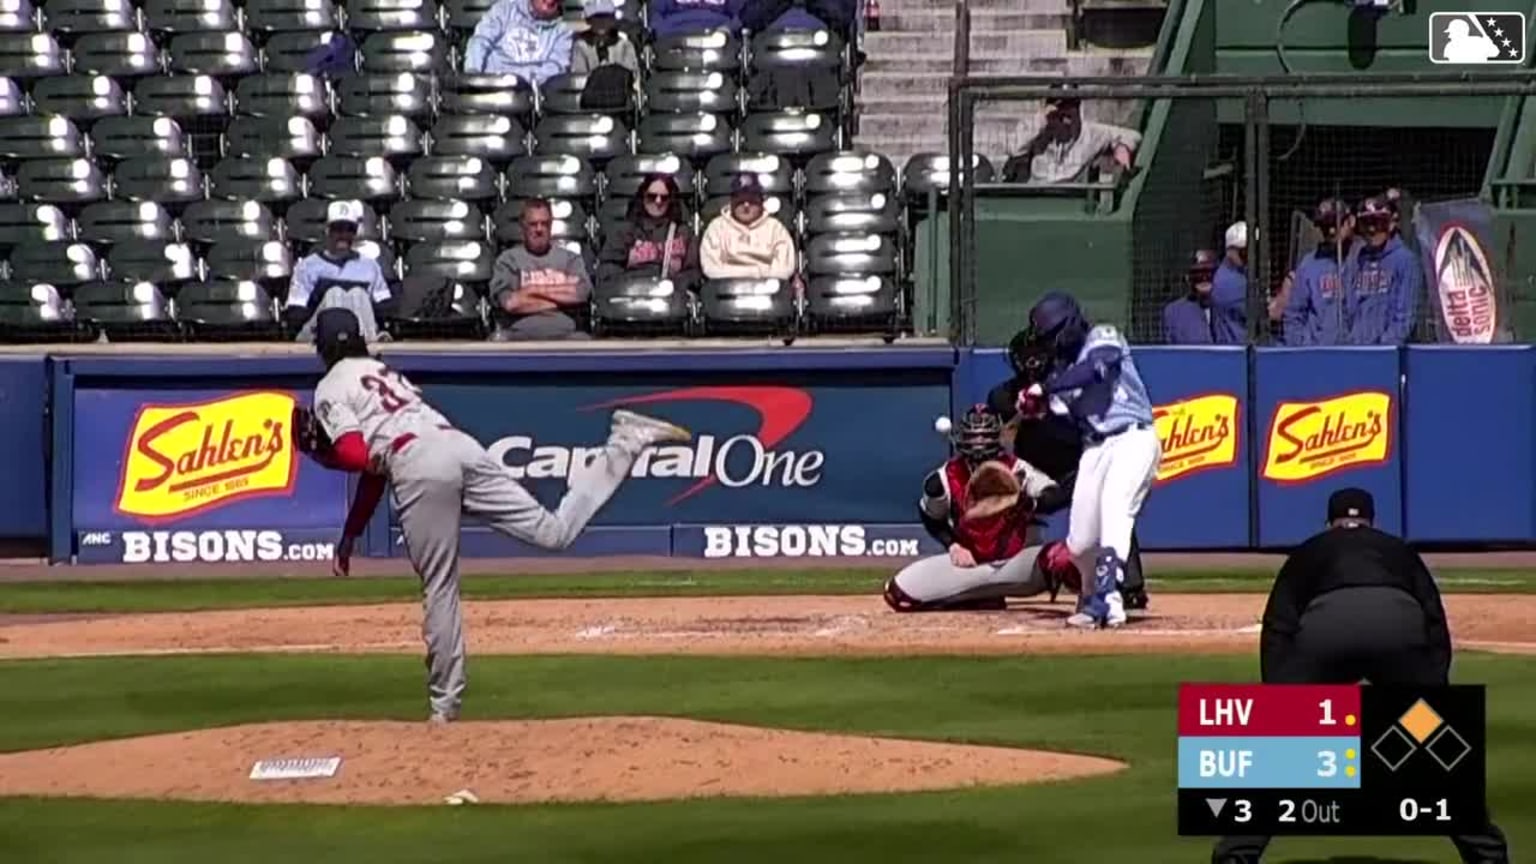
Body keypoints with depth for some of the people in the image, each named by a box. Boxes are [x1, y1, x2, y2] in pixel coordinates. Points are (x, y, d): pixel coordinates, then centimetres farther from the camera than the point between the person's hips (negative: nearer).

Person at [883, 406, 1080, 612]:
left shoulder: (1017, 471, -17)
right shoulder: (946, 478, -10)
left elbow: (1059, 496, -31)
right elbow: (930, 516, 12)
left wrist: (1030, 503, -49)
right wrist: (952, 545, -3)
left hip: (1017, 562, -4)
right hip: (970, 562, 4)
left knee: (1064, 558, -38)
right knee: (899, 594, -12)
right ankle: (983, 599, 1)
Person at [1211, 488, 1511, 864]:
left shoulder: (1308, 553, 35)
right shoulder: (1399, 551, 38)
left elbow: (1278, 626, 19)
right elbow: (1436, 620, 22)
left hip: (1326, 624, -1)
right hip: (1399, 619, 1)